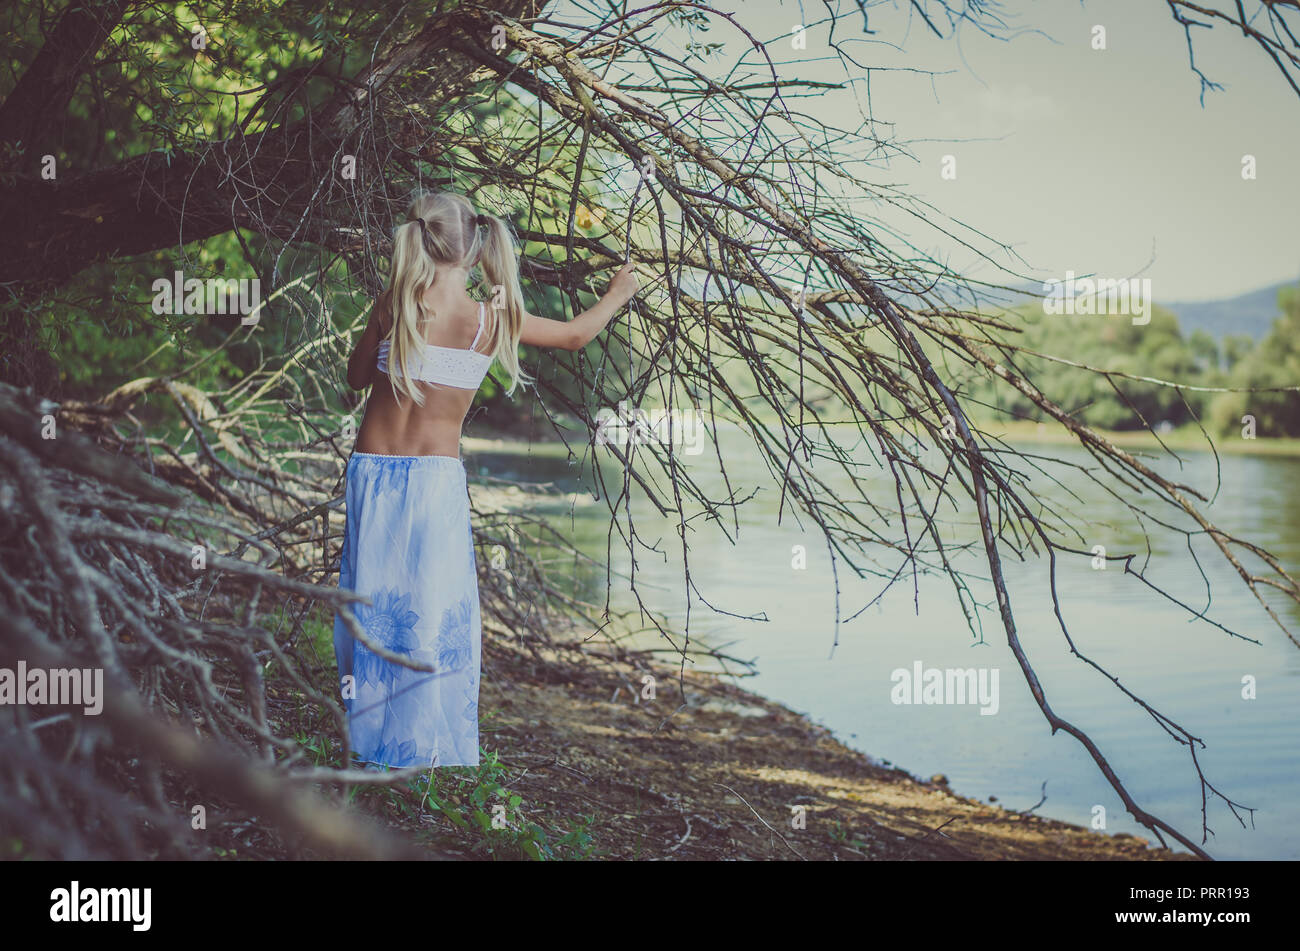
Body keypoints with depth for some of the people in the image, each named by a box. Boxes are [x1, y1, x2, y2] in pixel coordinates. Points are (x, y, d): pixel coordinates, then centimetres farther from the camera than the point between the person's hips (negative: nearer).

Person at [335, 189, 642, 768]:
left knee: (373, 606, 10)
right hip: (437, 480, -1)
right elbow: (577, 335, 12)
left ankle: (371, 739, 19)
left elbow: (356, 377, 8)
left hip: (372, 473, 1)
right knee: (438, 613, 8)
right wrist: (617, 294, 30)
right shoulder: (492, 318, -4)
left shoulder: (393, 305, -6)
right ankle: (433, 746, 14)